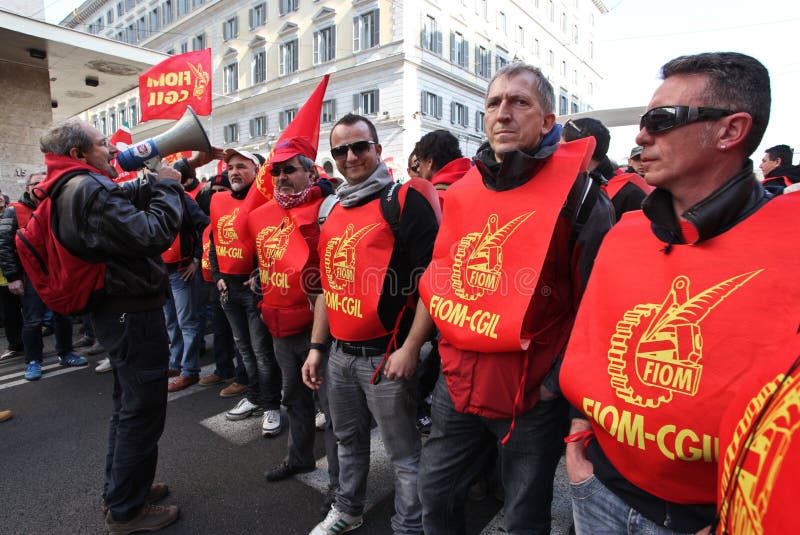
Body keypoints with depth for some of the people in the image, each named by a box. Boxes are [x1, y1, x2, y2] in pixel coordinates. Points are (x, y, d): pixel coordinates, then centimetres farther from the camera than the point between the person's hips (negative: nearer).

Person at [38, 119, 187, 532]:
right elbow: (153, 235, -26)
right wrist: (168, 186, -13)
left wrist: (166, 177, 5)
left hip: (116, 310, 11)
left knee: (127, 404, 23)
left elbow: (132, 199, 15)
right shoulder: (89, 190, -21)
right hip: (134, 313, -11)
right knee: (142, 410, 3)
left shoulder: (73, 190, 11)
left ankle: (120, 488, 39)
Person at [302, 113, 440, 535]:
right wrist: (316, 347, 14)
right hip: (339, 354, 7)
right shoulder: (333, 211, 11)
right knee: (349, 439, 24)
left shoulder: (406, 201, -10)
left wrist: (409, 349, -18)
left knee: (403, 453, 9)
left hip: (386, 356, -7)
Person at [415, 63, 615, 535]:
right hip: (458, 385, 5)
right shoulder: (460, 193, 4)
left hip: (533, 397, -4)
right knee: (437, 494, 22)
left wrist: (555, 383, -12)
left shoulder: (578, 195, -12)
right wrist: (451, 345, 13)